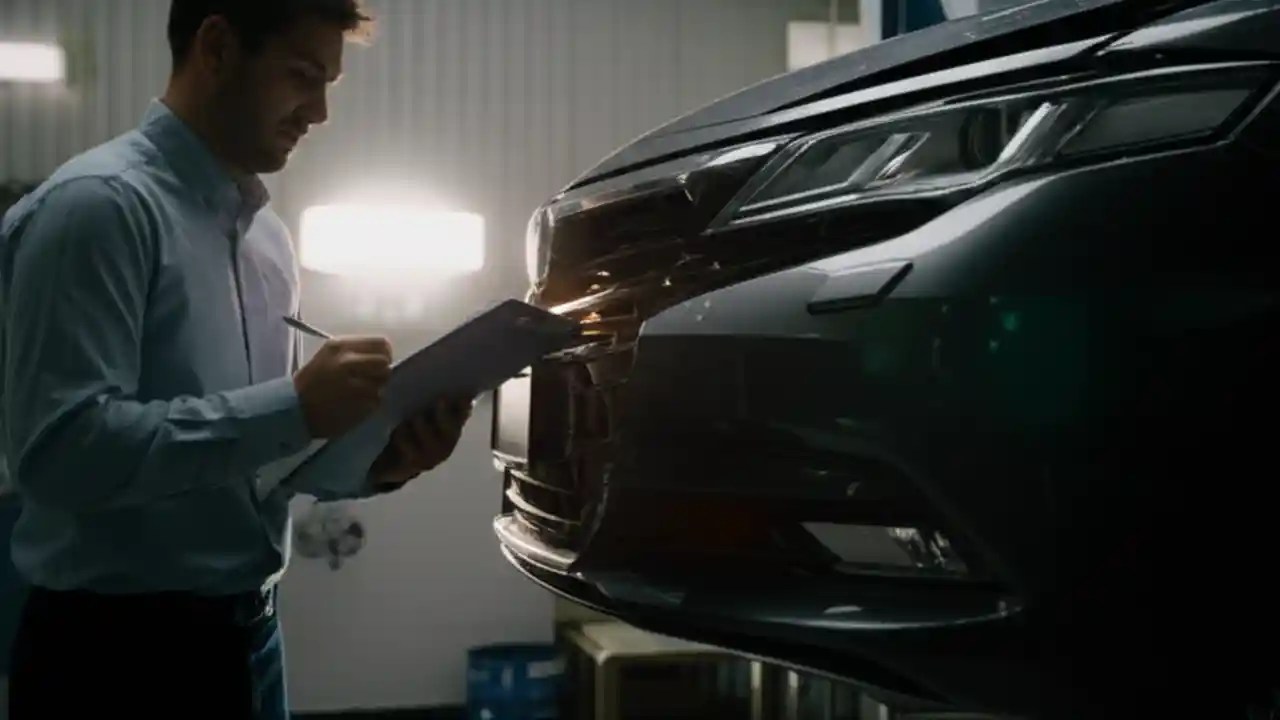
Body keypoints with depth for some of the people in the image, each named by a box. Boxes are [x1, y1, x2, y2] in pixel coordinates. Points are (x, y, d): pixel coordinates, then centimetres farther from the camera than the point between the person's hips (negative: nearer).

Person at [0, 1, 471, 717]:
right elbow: (61, 447, -25)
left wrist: (377, 461, -3)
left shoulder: (267, 231, 11)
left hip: (249, 633, 8)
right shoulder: (99, 203, -15)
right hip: (119, 650, -8)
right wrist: (295, 409, -25)